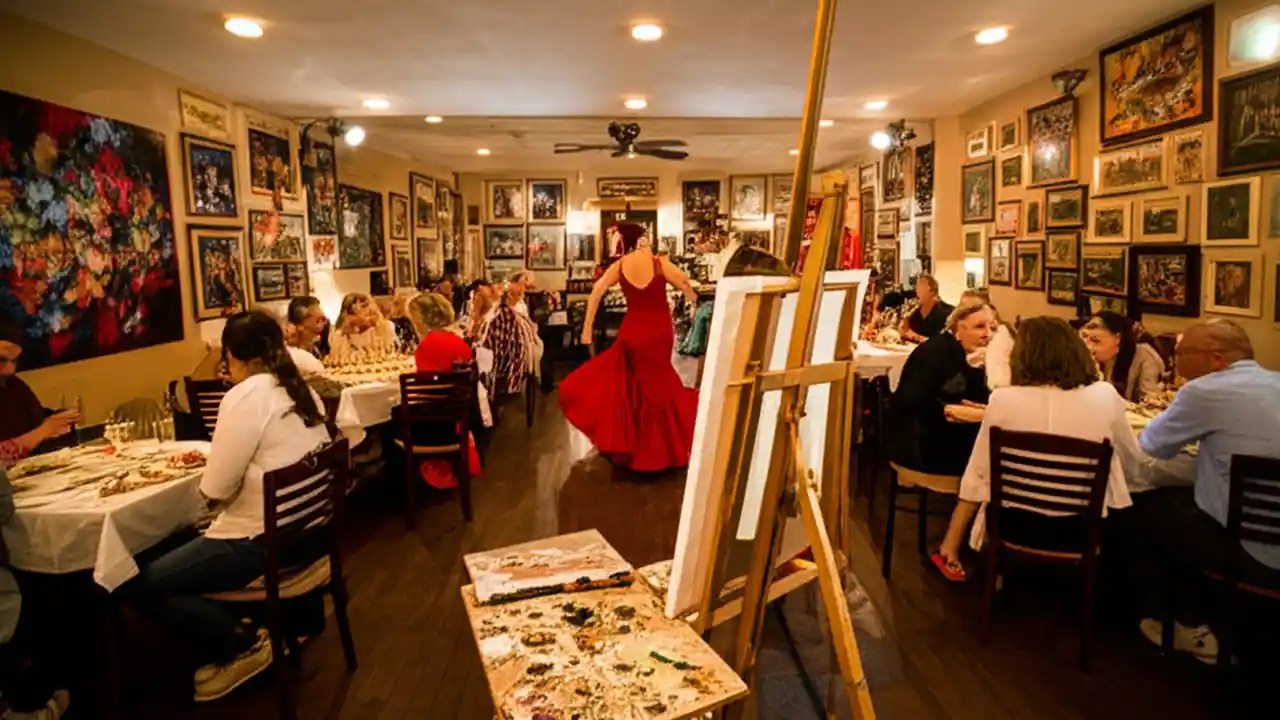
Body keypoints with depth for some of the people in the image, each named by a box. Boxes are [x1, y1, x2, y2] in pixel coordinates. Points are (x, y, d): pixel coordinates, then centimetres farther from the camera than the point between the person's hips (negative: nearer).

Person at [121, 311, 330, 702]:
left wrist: (208, 473, 4)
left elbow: (215, 488, -18)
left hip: (265, 540, -9)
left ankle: (244, 644, 7)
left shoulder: (244, 396, -19)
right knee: (184, 544, 29)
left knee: (137, 586, -2)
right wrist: (217, 462, 15)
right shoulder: (301, 388, 6)